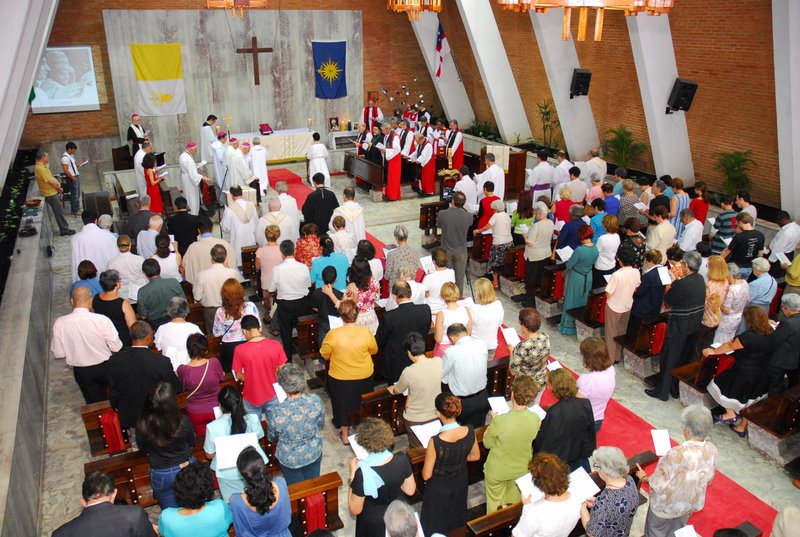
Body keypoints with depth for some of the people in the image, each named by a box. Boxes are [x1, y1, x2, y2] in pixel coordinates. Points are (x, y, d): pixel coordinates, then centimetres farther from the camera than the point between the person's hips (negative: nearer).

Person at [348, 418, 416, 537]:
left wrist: (353, 473, -16)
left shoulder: (363, 473, -33)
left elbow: (355, 510, -18)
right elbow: (410, 490, -6)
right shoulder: (401, 460, -22)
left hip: (374, 524, -3)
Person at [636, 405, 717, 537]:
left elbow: (658, 485, -27)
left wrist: (643, 477, -7)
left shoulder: (676, 454, -39)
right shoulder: (712, 450, -19)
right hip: (691, 504, 5)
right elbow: (708, 479, 0)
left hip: (667, 505, -5)